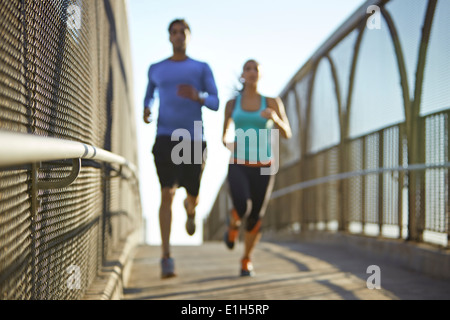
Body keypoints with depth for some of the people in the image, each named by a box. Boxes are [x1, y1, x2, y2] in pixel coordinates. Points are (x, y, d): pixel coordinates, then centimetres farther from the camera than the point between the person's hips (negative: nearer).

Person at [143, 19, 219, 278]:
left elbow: (215, 104, 2)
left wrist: (198, 96, -21)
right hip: (165, 139, -1)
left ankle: (191, 210, 51)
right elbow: (150, 93, 30)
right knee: (167, 193, -18)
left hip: (194, 140, 1)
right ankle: (167, 258, -19)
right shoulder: (156, 69, 13)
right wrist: (146, 111, 6)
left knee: (193, 196, 8)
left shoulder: (202, 68, 9)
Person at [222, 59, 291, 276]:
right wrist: (227, 144, -5)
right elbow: (225, 132, 20)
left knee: (255, 219, 5)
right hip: (238, 166, -1)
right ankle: (233, 225, 12)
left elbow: (286, 134, -4)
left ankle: (246, 259, 31)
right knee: (242, 209, -27)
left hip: (263, 168, 1)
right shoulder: (231, 103, 6)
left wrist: (275, 117, -26)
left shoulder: (272, 103, 2)